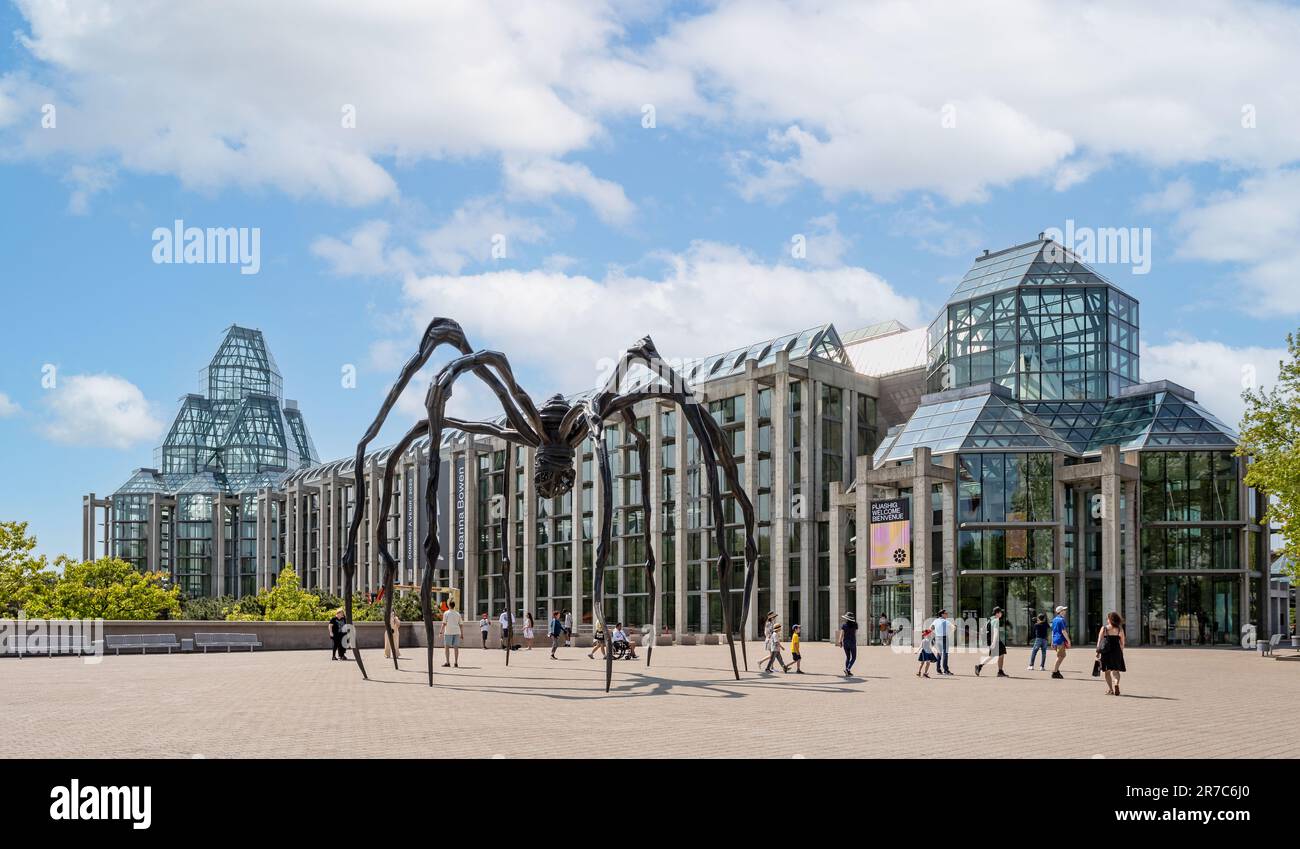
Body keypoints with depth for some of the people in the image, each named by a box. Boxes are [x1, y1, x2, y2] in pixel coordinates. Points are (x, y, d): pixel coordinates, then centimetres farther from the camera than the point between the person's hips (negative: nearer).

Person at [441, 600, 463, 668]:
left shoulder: (446, 613, -2)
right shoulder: (457, 614, 10)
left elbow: (444, 624, -8)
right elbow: (460, 624, 10)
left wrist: (441, 632, -6)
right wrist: (461, 634, 15)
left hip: (448, 632, -4)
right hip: (456, 632, 4)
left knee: (446, 647, 2)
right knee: (456, 647, 3)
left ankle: (447, 662, -4)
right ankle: (456, 663, 1)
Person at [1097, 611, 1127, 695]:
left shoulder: (1104, 628, 0)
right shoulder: (1120, 629, 3)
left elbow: (1099, 641, -3)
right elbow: (1122, 643, 5)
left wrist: (1098, 652, 1)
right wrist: (1121, 652, 16)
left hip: (1106, 651, -1)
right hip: (1116, 650, 1)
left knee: (1107, 671, 9)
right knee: (1116, 670, 10)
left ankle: (1110, 689, 4)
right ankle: (1116, 684, -16)